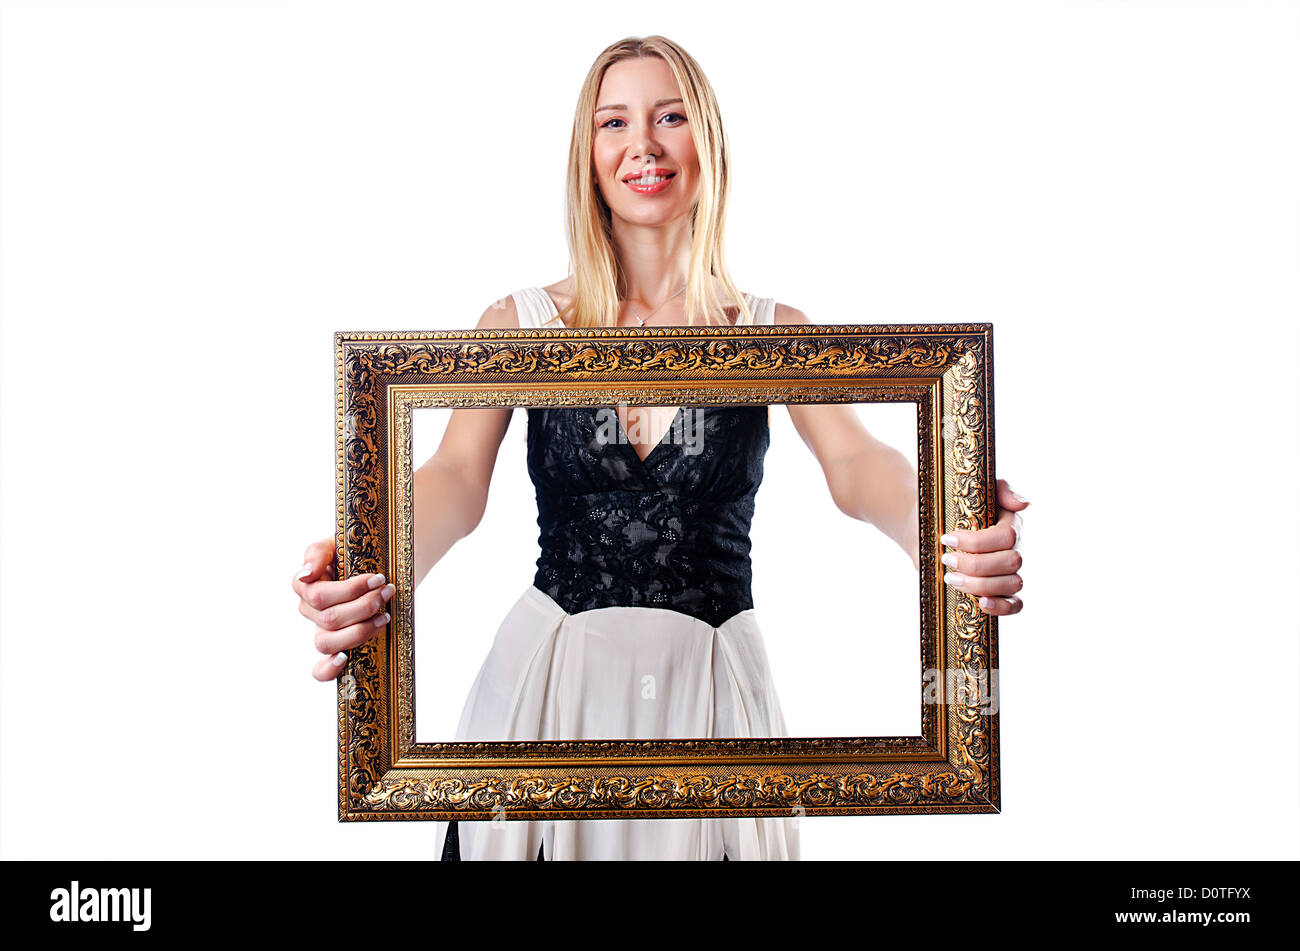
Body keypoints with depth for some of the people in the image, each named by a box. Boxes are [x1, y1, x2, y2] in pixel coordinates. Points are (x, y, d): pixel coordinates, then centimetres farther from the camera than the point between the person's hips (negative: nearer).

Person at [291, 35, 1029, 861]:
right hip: (551, 671, 0)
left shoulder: (775, 332, 2)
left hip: (713, 686, 1)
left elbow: (856, 462, -14)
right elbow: (458, 477, -13)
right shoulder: (520, 325, 1)